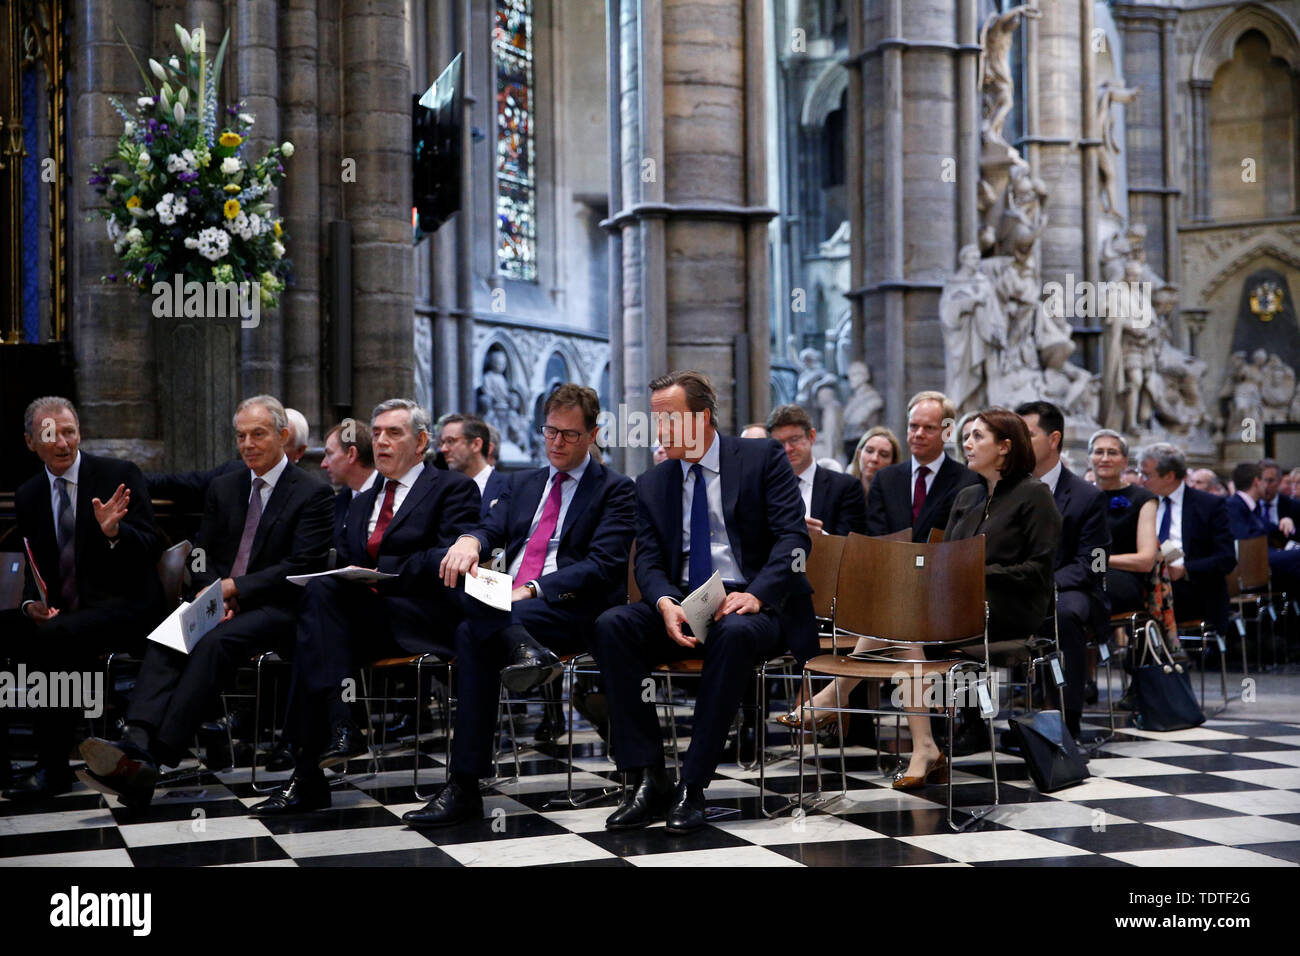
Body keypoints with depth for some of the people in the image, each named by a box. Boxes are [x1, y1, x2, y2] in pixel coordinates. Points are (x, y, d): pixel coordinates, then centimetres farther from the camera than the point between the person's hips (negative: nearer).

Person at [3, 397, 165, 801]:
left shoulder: (120, 476, -4)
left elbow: (151, 548, -8)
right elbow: (34, 568, 16)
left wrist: (114, 532, -28)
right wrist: (33, 603, -6)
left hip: (122, 606, -5)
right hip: (60, 611, 5)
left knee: (52, 636, -32)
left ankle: (52, 768, -22)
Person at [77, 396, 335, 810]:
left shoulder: (312, 493, -1)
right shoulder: (223, 488, 19)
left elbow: (301, 567, -10)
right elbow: (202, 555, 15)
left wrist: (234, 588, -15)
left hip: (275, 610, -5)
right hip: (218, 604, 5)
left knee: (214, 642, -34)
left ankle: (157, 756, -43)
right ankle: (136, 745, -44)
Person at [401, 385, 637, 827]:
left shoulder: (616, 490, 6)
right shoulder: (522, 483, 25)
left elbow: (603, 566, -7)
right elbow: (492, 529, 10)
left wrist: (533, 591, -19)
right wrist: (470, 540, -17)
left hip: (573, 609, -5)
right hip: (508, 607, 5)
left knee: (475, 632, -32)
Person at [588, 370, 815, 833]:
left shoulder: (763, 458, 2)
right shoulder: (652, 483, 14)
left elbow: (793, 538, -7)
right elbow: (648, 559, 6)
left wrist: (756, 595, -23)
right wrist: (666, 602, -17)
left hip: (751, 605, -4)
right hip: (681, 604, 4)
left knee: (734, 634, -39)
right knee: (611, 625, -24)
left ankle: (692, 786, -30)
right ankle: (647, 779, -23)